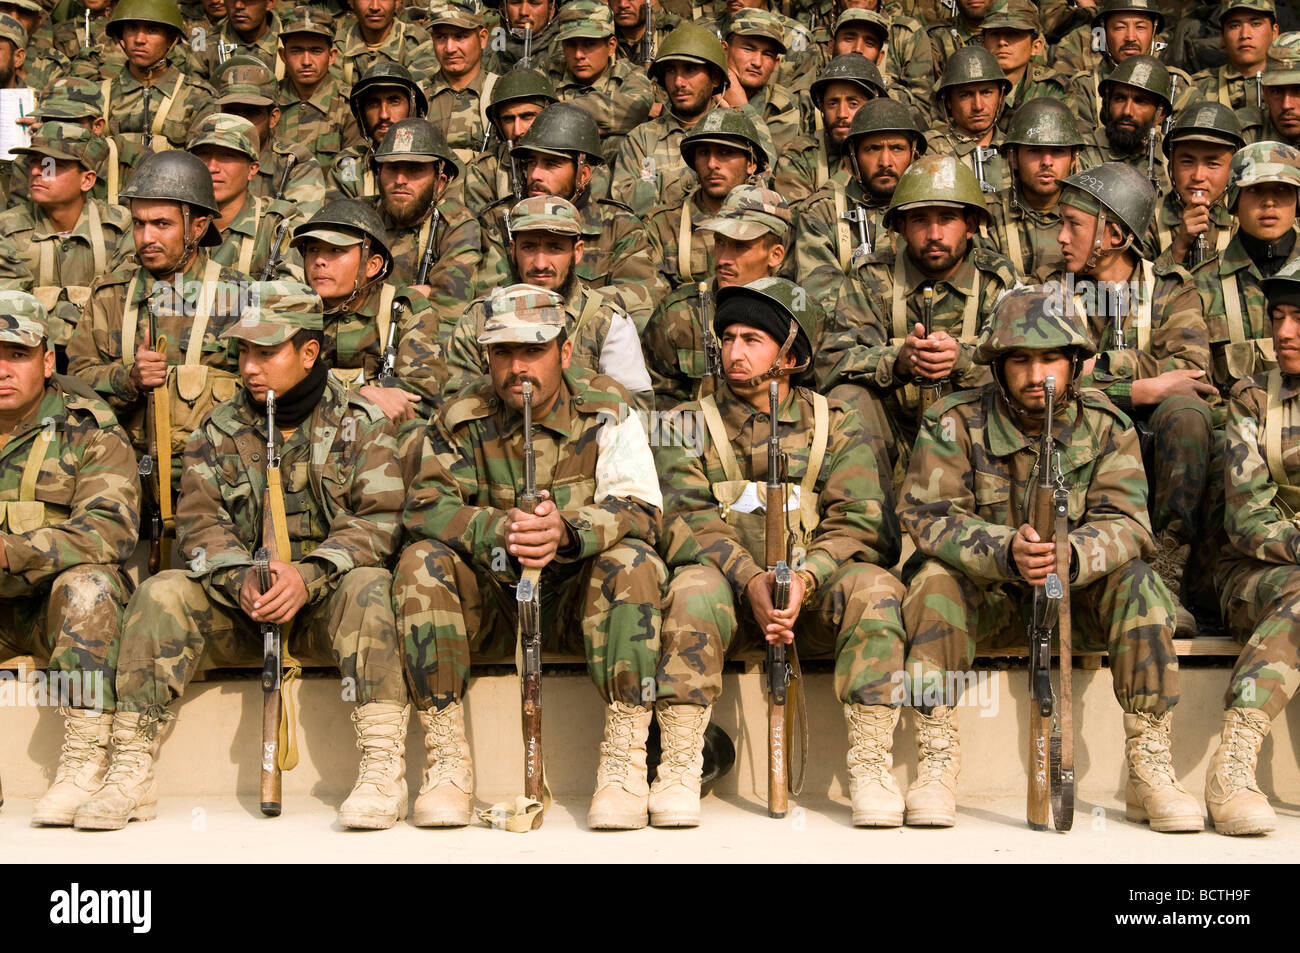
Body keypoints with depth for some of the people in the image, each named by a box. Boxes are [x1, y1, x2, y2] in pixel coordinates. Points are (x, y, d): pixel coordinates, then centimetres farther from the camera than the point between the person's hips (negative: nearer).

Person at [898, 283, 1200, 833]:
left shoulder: (1106, 428, -5)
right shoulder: (954, 423, -10)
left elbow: (1124, 524, -17)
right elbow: (927, 516, -20)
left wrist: (1071, 554, -41)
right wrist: (1006, 552, -39)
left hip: (1077, 590, 1)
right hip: (985, 592, -1)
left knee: (1137, 582, -27)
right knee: (936, 578, -31)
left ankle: (1150, 771, -23)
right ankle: (936, 765, -28)